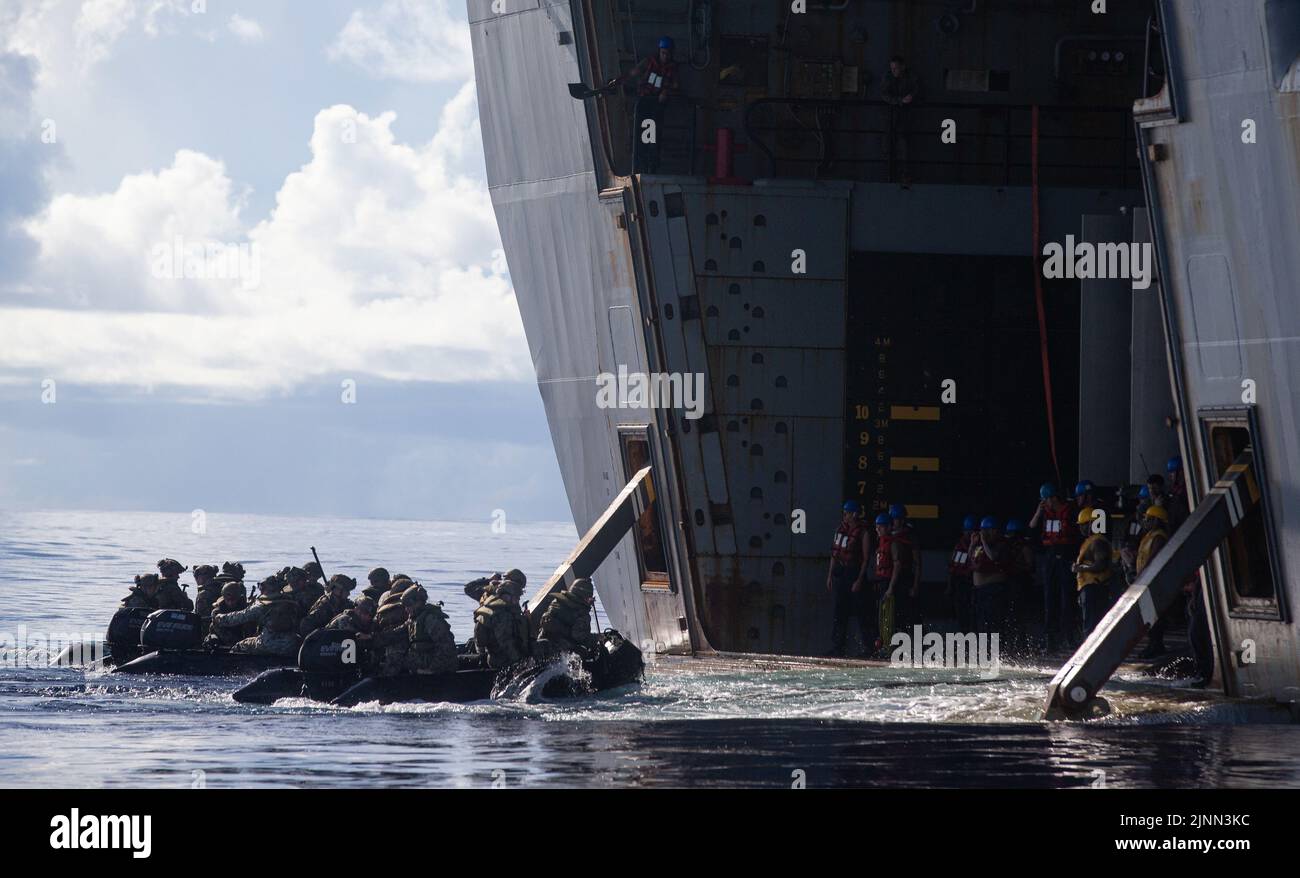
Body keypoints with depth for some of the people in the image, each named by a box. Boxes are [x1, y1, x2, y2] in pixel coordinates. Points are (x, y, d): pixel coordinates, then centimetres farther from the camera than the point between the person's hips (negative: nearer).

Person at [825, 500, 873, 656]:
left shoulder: (863, 533, -7)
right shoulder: (840, 529, 12)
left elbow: (866, 558, -10)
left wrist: (860, 580, -16)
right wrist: (830, 575, 13)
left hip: (855, 573, -6)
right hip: (840, 573, 6)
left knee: (862, 613, -3)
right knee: (840, 612, 5)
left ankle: (869, 647, 2)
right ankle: (837, 647, 7)